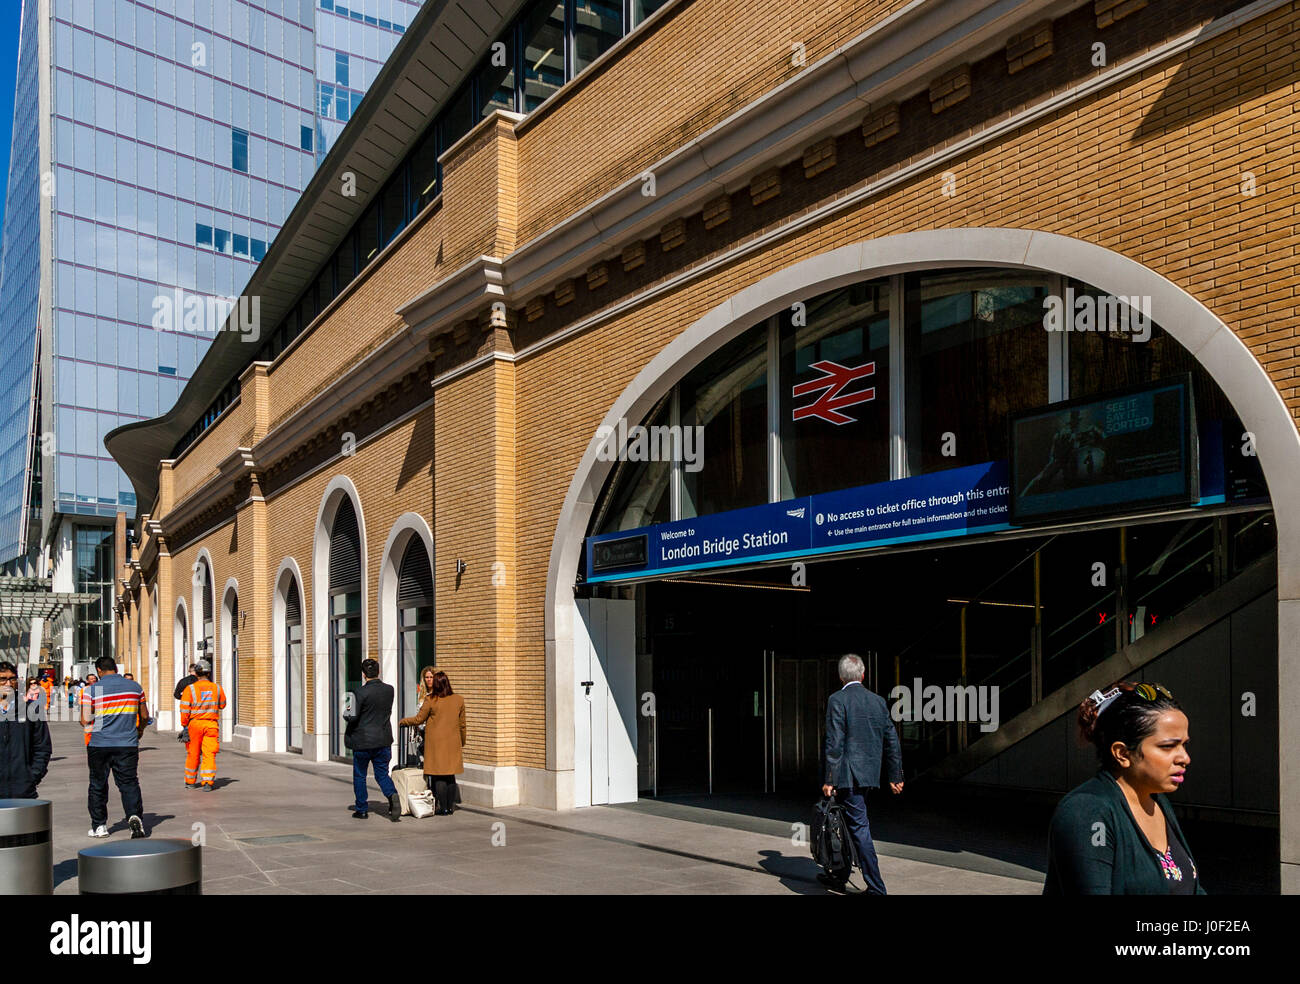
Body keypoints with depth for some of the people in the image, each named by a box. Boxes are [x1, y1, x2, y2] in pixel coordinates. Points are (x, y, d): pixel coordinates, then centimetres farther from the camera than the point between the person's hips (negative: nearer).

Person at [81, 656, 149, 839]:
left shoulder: (91, 690, -4)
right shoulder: (135, 687, 5)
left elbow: (85, 721, -8)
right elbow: (144, 715, 12)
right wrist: (140, 731, 32)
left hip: (100, 744, -1)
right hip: (128, 744, 1)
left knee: (98, 785, 13)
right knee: (129, 783, 4)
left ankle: (99, 825, 17)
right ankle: (135, 816, -18)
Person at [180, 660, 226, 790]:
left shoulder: (190, 689, -5)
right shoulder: (217, 688, 3)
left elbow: (185, 709, -8)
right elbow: (222, 705, 17)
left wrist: (184, 725, -1)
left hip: (195, 723, -1)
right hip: (211, 724, 1)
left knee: (193, 754, 12)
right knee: (209, 754, 0)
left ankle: (190, 782, 24)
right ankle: (207, 782, -9)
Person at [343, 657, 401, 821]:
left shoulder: (362, 692, -15)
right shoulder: (389, 690, 1)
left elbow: (353, 717, -14)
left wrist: (345, 714, 7)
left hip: (363, 741, -4)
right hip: (384, 740, 4)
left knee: (359, 776, 13)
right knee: (382, 774, 12)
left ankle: (362, 809, 18)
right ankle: (392, 795, -15)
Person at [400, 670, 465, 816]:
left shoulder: (431, 700, -10)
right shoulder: (459, 700, 0)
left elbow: (418, 719, 0)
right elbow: (462, 724, 8)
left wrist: (403, 721, 18)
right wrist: (462, 742, 21)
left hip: (436, 742, -3)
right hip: (453, 742, 3)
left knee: (438, 777, 2)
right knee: (450, 775, 11)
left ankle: (443, 808, 1)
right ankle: (450, 807, 13)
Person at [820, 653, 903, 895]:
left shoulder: (837, 700, -11)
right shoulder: (878, 701, 9)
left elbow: (834, 743, -16)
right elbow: (892, 741, 11)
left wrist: (829, 780, -13)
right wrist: (895, 776, 17)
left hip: (848, 775, -7)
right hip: (869, 775, 7)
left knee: (859, 828, -4)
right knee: (847, 823, 20)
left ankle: (876, 888, -6)